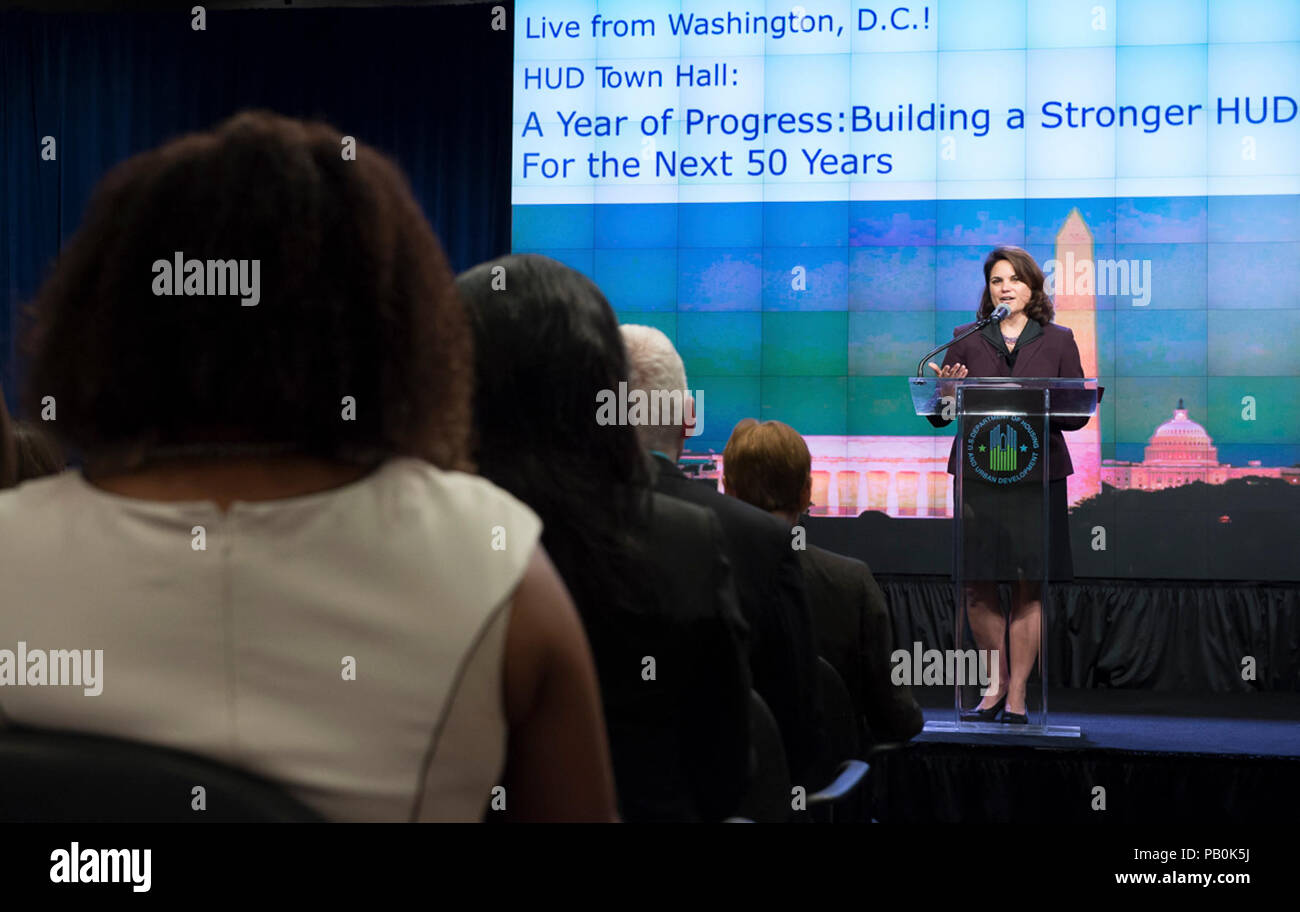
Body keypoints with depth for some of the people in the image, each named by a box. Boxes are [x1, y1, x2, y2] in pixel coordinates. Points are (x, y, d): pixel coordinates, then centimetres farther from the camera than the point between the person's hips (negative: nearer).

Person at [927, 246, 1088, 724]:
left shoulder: (1058, 341, 9)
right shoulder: (966, 340, 10)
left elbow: (1078, 414, 3)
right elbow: (937, 416, 7)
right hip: (976, 473, 1)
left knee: (1028, 588, 0)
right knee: (977, 588, 1)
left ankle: (1017, 696, 7)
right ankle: (998, 683, 19)